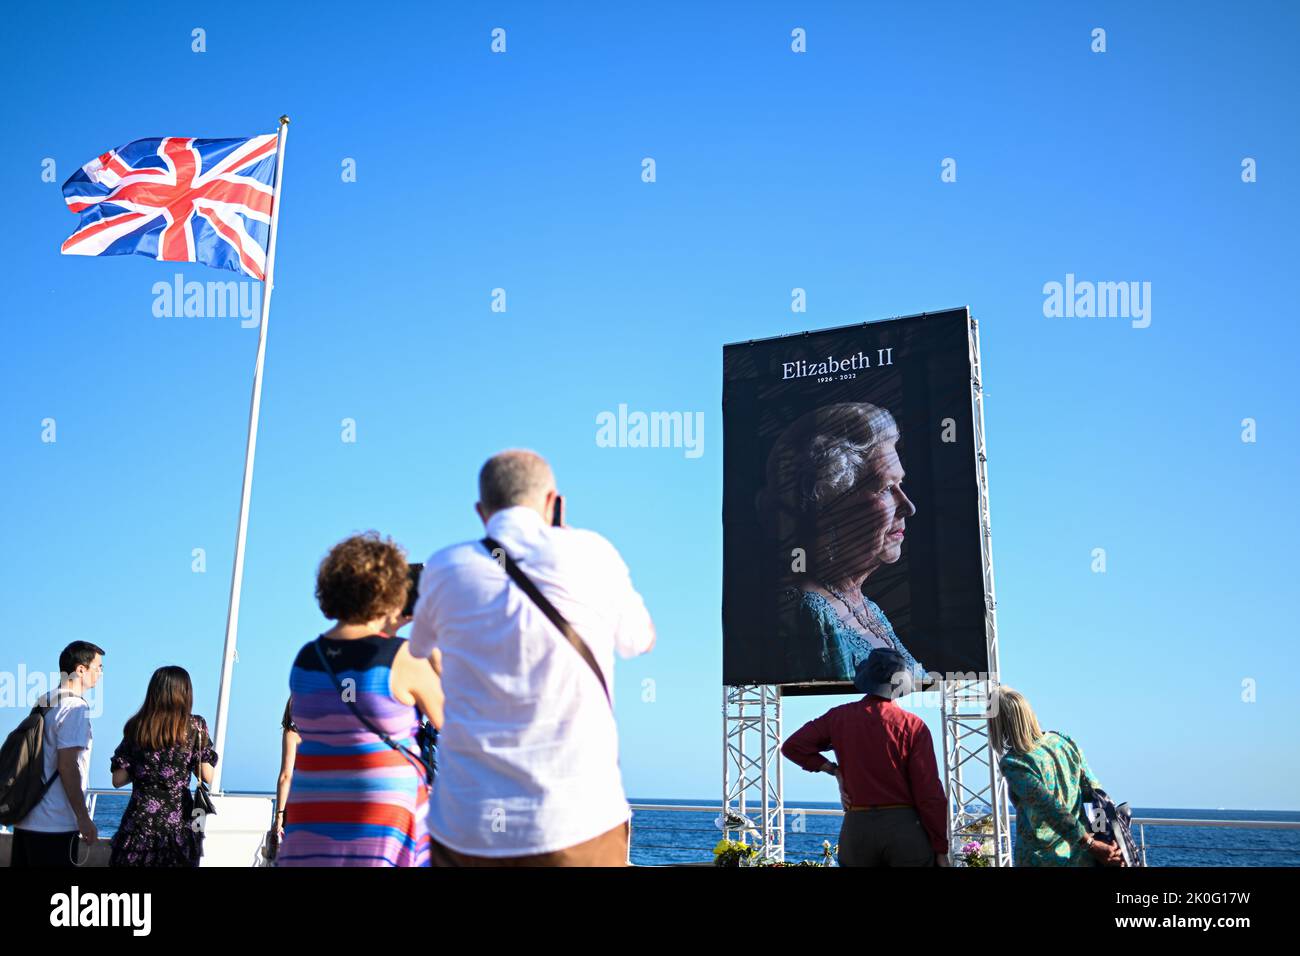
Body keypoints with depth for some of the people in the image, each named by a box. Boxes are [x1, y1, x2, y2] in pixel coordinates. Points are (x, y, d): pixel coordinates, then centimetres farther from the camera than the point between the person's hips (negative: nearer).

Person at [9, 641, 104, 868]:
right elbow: (67, 766, -18)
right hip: (55, 825, -8)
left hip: (25, 820, 8)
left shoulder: (43, 703, 12)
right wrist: (83, 817, -15)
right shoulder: (75, 709, -14)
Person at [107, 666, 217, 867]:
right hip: (177, 827, -1)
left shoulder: (136, 727, 1)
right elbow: (207, 776, -2)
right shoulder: (195, 726, -4)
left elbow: (118, 780, 2)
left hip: (139, 824, 1)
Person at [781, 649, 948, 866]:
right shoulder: (913, 726, -5)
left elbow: (793, 746, 5)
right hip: (904, 826, -2)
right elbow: (929, 792, -7)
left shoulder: (840, 717, 3)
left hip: (856, 827, 3)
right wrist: (941, 848, -1)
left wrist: (834, 770, 7)